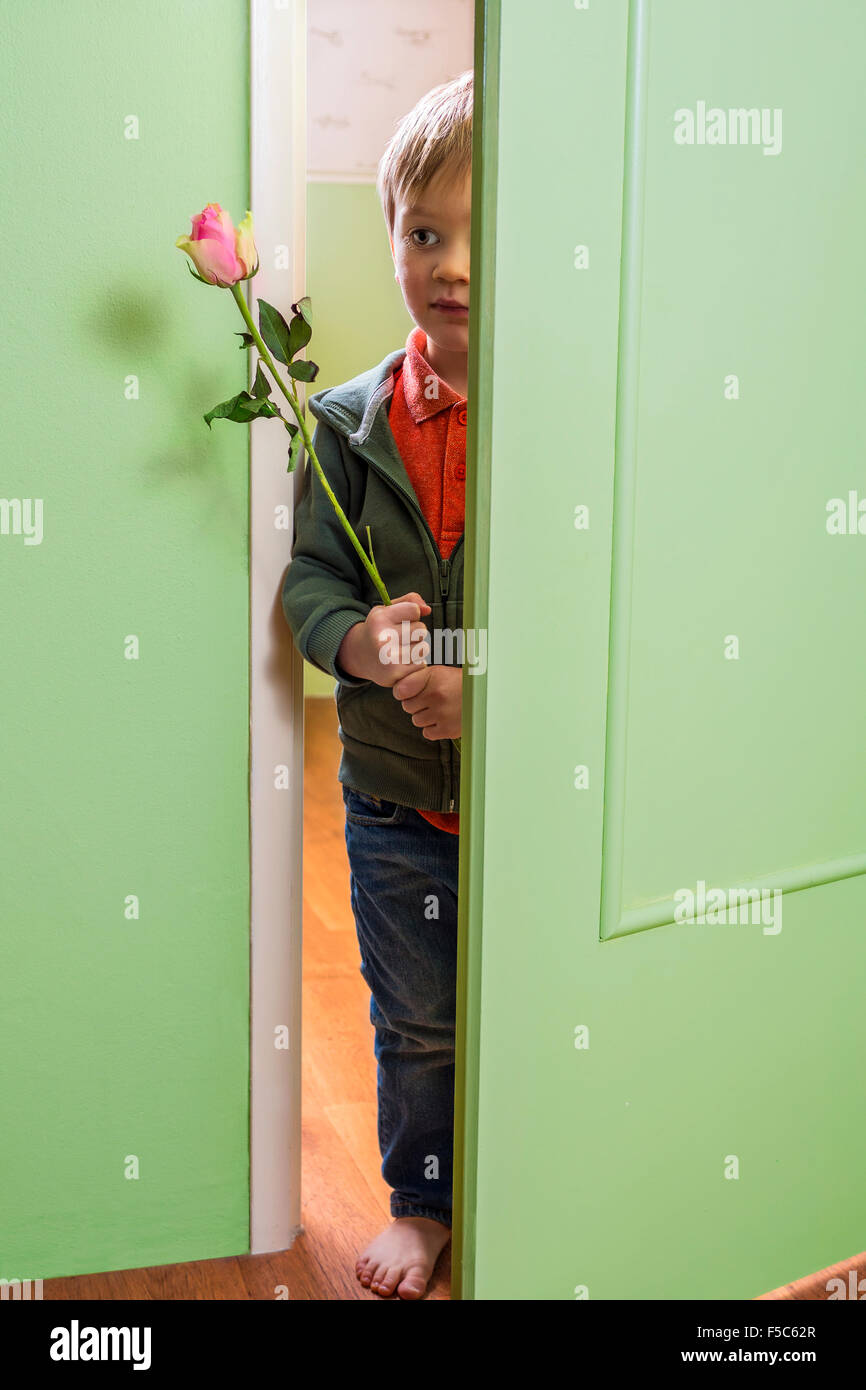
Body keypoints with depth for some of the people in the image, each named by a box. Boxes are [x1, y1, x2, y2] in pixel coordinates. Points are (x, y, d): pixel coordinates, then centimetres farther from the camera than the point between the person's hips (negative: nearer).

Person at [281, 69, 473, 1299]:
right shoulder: (355, 418, -2)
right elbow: (309, 574, 1)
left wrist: (491, 692, -25)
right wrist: (351, 640, -21)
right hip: (392, 794, 3)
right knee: (413, 1026, 21)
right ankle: (421, 1206, 44)